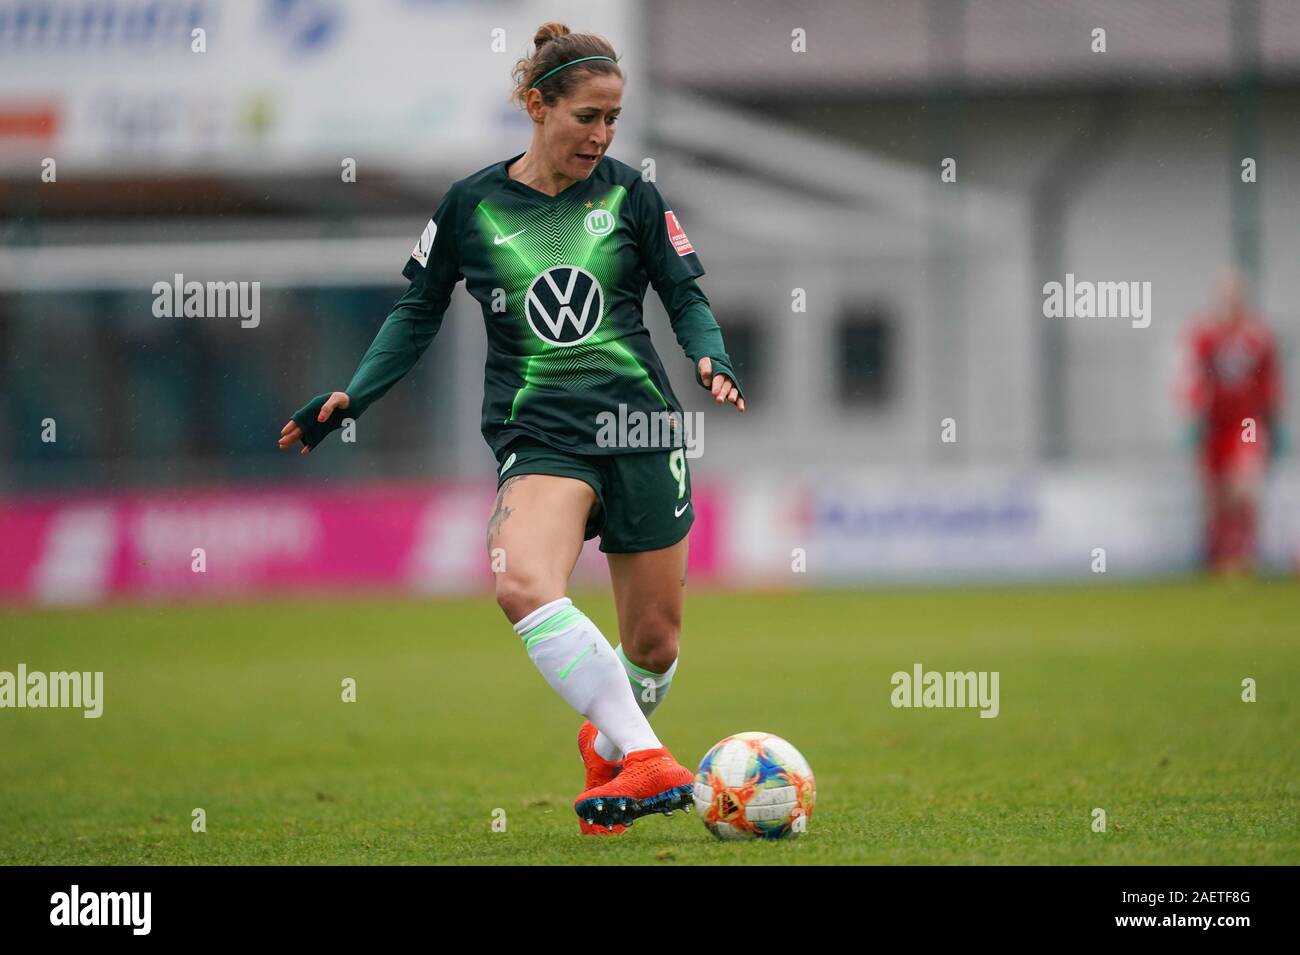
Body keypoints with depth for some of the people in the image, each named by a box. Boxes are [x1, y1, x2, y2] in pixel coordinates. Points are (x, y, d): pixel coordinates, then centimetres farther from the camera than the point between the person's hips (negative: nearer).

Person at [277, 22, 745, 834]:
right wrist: (352, 397, 3)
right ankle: (647, 763, -35)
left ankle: (606, 749, 39)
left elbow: (685, 295, 9)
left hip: (641, 426, 2)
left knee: (654, 644, 6)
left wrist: (713, 357, -11)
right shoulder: (472, 205, 4)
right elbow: (418, 315, 13)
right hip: (539, 432, -1)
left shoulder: (629, 194, 4)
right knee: (524, 583, -32)